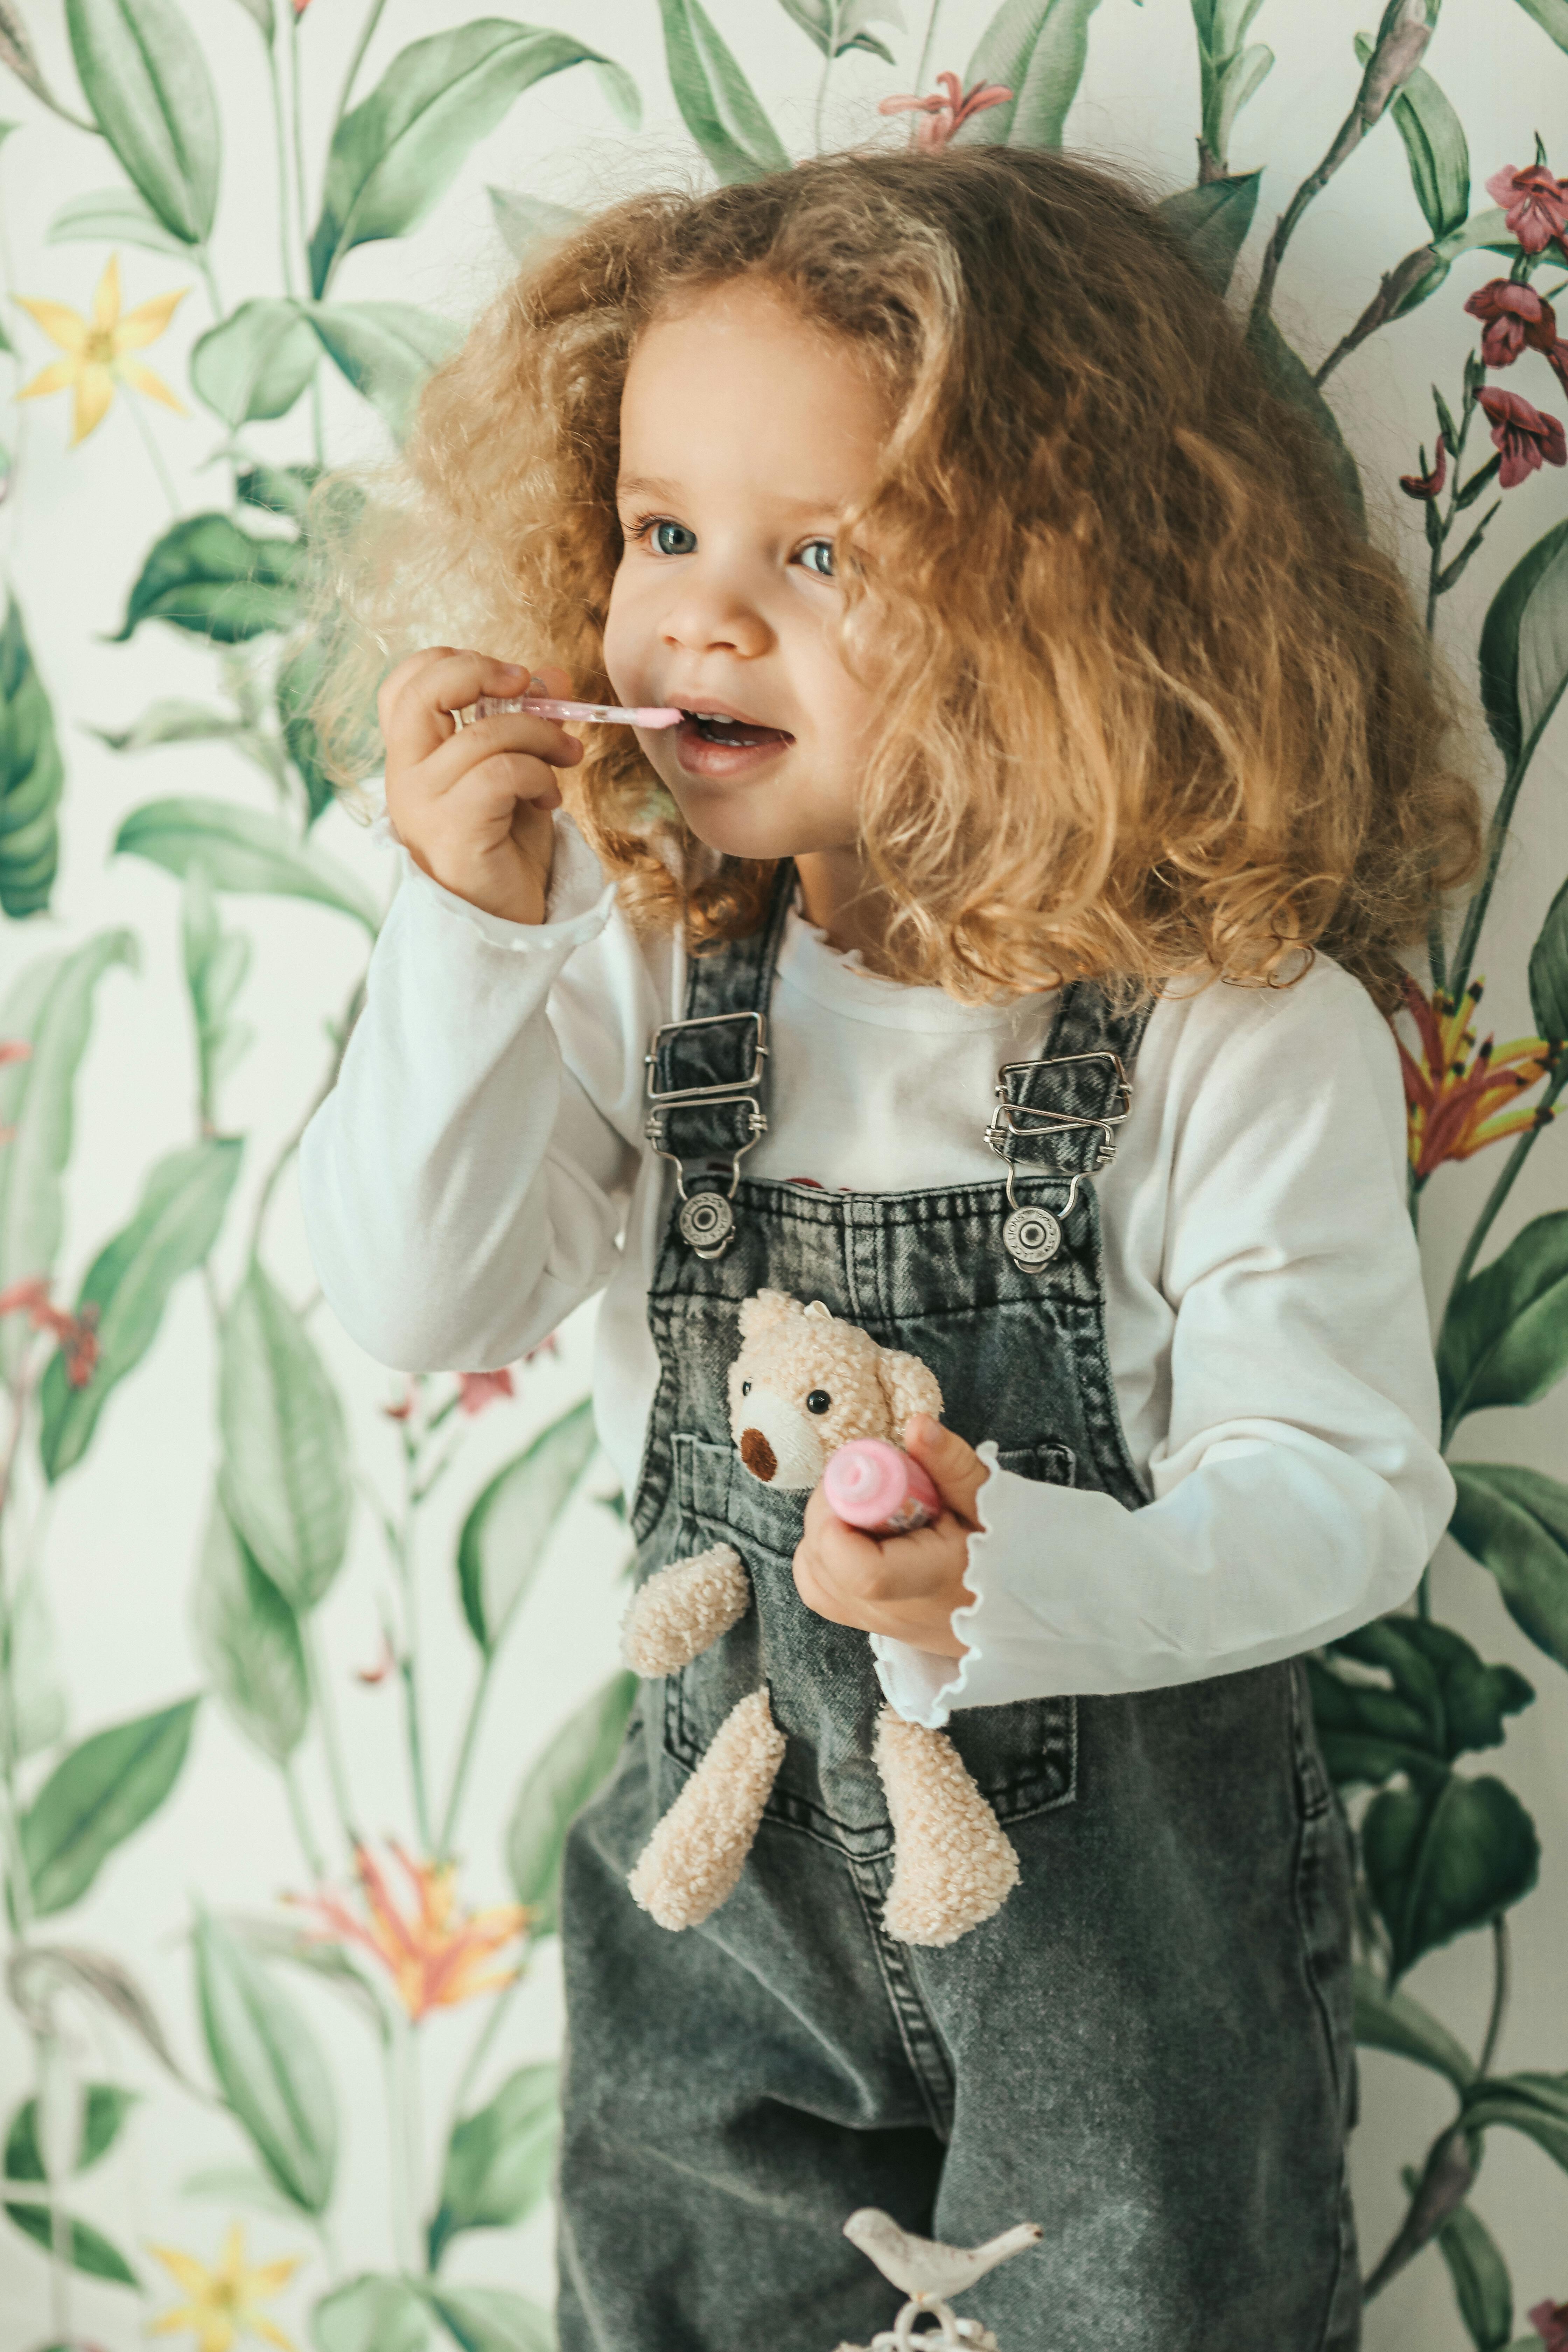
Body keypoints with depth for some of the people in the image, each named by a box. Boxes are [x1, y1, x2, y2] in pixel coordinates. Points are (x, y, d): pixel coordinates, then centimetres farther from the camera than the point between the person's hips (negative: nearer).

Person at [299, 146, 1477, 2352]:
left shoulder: (1247, 1029, -22)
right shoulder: (635, 950, -9)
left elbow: (1349, 1486, -20)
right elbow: (419, 1307, -12)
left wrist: (1031, 1577, -39)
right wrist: (467, 929, -25)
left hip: (1129, 1863, -3)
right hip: (736, 1831, 4)